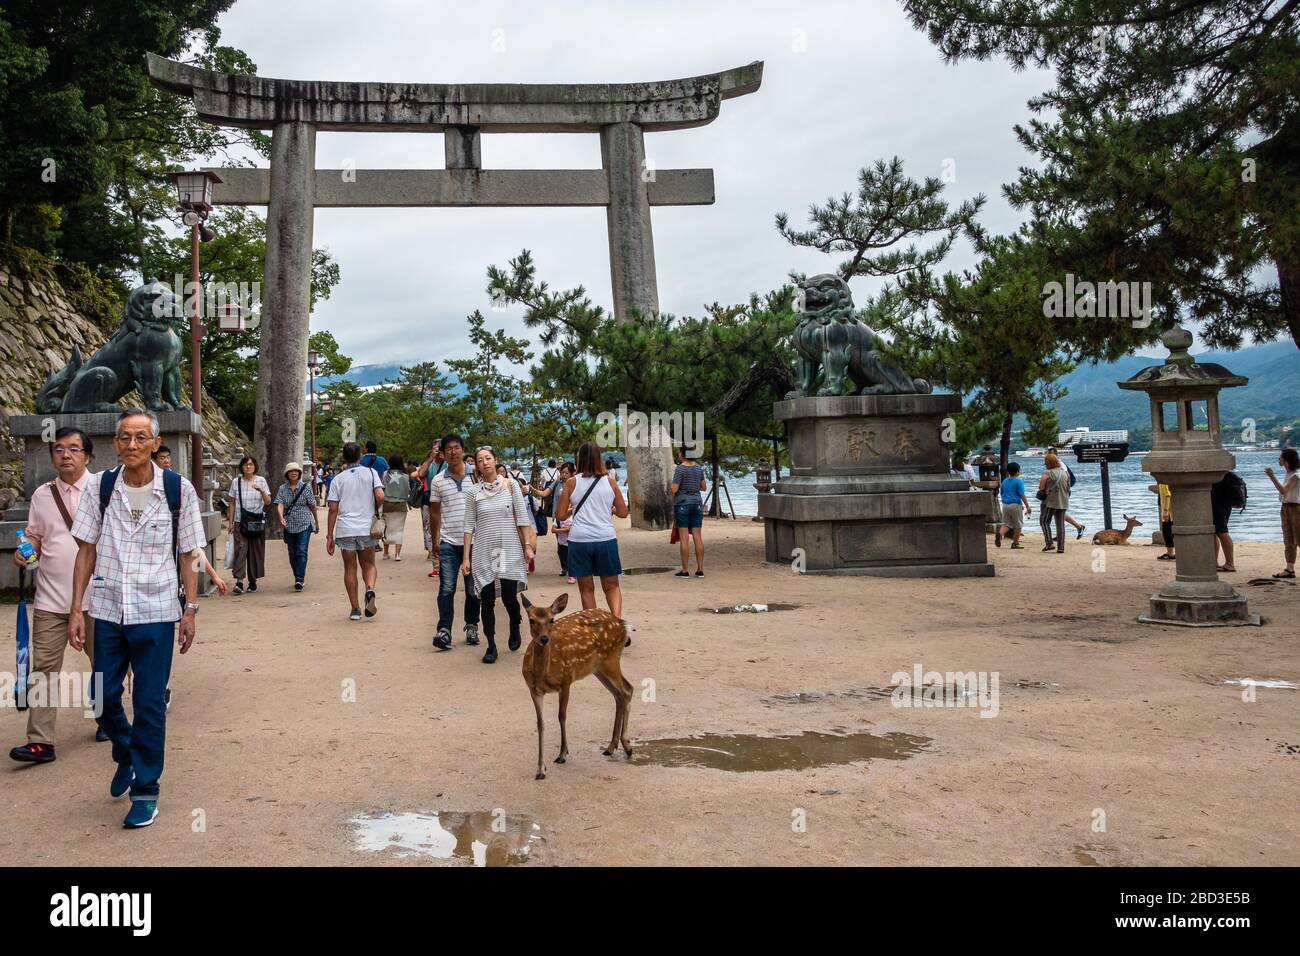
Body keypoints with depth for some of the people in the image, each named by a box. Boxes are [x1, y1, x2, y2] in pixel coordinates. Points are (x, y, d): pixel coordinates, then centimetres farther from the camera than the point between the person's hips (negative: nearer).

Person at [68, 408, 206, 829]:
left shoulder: (178, 489, -5)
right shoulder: (99, 487, 0)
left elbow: (188, 555, 0)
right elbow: (86, 550, 4)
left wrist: (189, 610, -2)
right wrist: (76, 609, 1)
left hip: (156, 612, -2)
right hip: (107, 609, 2)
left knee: (149, 704, 3)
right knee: (103, 698, 11)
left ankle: (145, 790, 18)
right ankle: (125, 757, 40)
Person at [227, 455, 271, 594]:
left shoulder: (261, 481, 3)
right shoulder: (236, 482, 5)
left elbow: (268, 502, -2)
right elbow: (232, 503, 10)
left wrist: (261, 491, -20)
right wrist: (231, 522, 6)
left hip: (257, 522, 0)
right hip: (240, 521, 0)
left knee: (256, 551, 3)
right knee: (240, 549, -12)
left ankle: (253, 581, 13)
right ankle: (239, 581, -18)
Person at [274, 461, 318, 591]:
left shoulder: (306, 487, 1)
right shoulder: (282, 489, 5)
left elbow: (312, 506, 7)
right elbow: (280, 504, -8)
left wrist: (316, 522, 12)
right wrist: (281, 518, -26)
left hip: (304, 524, -3)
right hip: (289, 526, 3)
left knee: (301, 552, -13)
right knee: (292, 554, 9)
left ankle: (299, 580, -17)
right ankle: (299, 578, 22)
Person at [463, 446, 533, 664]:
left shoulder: (510, 484, 1)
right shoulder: (474, 493, 4)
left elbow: (522, 517, 1)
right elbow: (469, 526, 4)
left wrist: (527, 545, -5)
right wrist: (466, 558, 1)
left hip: (509, 549, -1)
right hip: (483, 551, 1)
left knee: (509, 597, -3)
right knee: (487, 600, 1)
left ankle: (515, 629, 28)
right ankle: (491, 646, 11)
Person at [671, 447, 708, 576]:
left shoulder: (680, 469, -11)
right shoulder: (699, 469, 6)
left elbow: (674, 489, -14)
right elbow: (704, 488, 13)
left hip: (682, 503, -5)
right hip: (697, 503, 5)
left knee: (684, 537, -2)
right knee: (698, 536, 5)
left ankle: (685, 570, 0)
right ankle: (700, 569, 6)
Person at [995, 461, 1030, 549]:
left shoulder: (1004, 481, 11)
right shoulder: (1019, 480, -7)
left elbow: (1001, 494, 17)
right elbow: (1022, 495, -12)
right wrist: (1027, 507, -9)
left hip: (1005, 505, 5)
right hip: (1015, 505, -5)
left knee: (1006, 524, 8)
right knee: (1018, 525, 7)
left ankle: (1000, 534, -22)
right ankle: (1015, 543, 10)